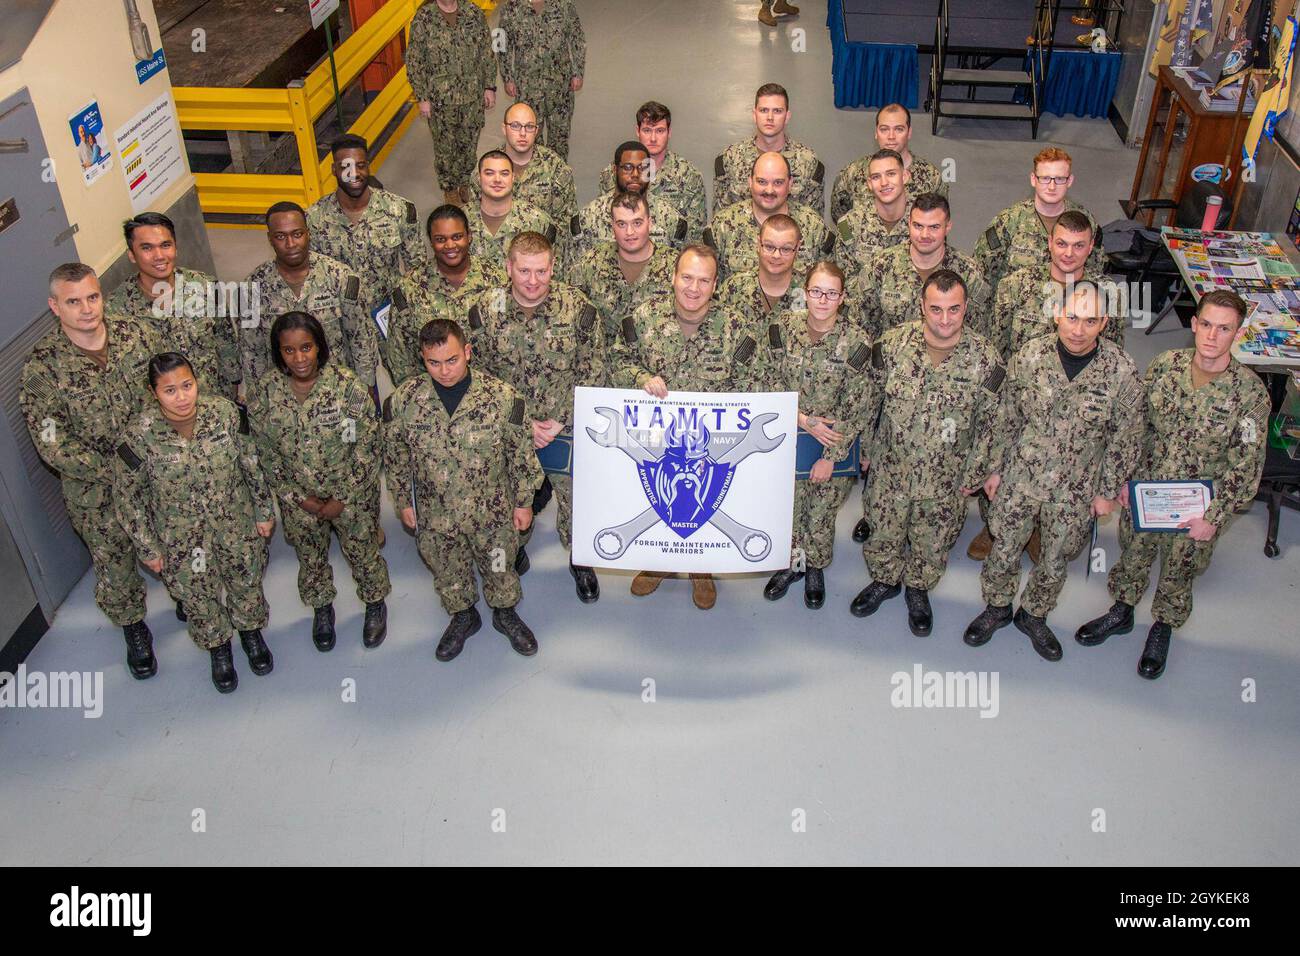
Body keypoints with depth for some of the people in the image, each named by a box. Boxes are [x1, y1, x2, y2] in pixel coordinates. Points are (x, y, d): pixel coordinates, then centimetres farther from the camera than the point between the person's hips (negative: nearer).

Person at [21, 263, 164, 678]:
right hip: (96, 492, -2)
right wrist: (116, 472, -21)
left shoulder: (138, 335, -11)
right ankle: (134, 628, 41)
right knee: (114, 564, 14)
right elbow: (54, 447, -19)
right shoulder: (40, 368, -20)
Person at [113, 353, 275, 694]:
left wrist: (264, 511, 2)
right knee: (199, 598, 20)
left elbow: (251, 463, -5)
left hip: (237, 526, 1)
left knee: (246, 583, 22)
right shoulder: (138, 436, -25)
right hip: (182, 541, -1)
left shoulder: (225, 413, -21)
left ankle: (251, 632, 53)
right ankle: (218, 649, 49)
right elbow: (128, 498, -12)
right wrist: (148, 549, -6)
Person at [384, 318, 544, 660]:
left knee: (499, 567, 20)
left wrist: (523, 502, -2)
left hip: (493, 512, -1)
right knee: (448, 573, 22)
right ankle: (462, 616, 50)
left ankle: (505, 613, 49)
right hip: (436, 516, 1)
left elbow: (521, 453, -8)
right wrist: (403, 502, 6)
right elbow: (395, 458, 0)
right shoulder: (403, 400, -16)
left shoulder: (502, 396, -20)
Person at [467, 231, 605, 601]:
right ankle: (514, 548, 50)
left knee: (576, 498, 12)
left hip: (568, 428, -1)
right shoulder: (485, 310, -13)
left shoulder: (577, 307, -16)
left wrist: (560, 422, -16)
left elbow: (593, 374, -10)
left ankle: (580, 560, 40)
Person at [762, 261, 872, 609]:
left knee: (820, 515, 13)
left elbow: (854, 410, -11)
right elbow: (769, 384, -6)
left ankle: (815, 568, 39)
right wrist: (804, 420, -17)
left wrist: (830, 457, -12)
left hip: (832, 444, -2)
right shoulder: (782, 327, -9)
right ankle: (791, 563, 40)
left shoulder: (856, 344, -15)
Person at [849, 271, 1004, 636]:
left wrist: (973, 473, -1)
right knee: (883, 531, 19)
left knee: (933, 543, 17)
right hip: (891, 468, 1)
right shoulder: (892, 344, -15)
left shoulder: (986, 358, -16)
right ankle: (885, 580, 48)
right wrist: (863, 448, 5)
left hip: (946, 478, 0)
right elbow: (870, 398, -1)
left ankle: (918, 589, 46)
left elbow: (988, 422, -5)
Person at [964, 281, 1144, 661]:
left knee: (1055, 561, 18)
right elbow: (1006, 419, -2)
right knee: (1004, 550, 16)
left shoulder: (1121, 370, -17)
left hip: (1075, 490, 0)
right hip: (1020, 477, 0)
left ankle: (1034, 615, 44)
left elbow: (1126, 437, -5)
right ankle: (997, 608, 43)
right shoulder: (1028, 357, -14)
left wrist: (1107, 490, -2)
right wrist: (995, 469, 3)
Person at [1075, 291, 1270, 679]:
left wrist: (1214, 518, -16)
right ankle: (1122, 612, 50)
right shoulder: (1166, 364, -12)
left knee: (1178, 574, 20)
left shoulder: (1250, 391, -21)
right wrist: (1126, 479, 0)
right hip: (1144, 492, 2)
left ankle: (1162, 629, 46)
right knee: (1133, 555, 23)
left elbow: (1247, 467, -15)